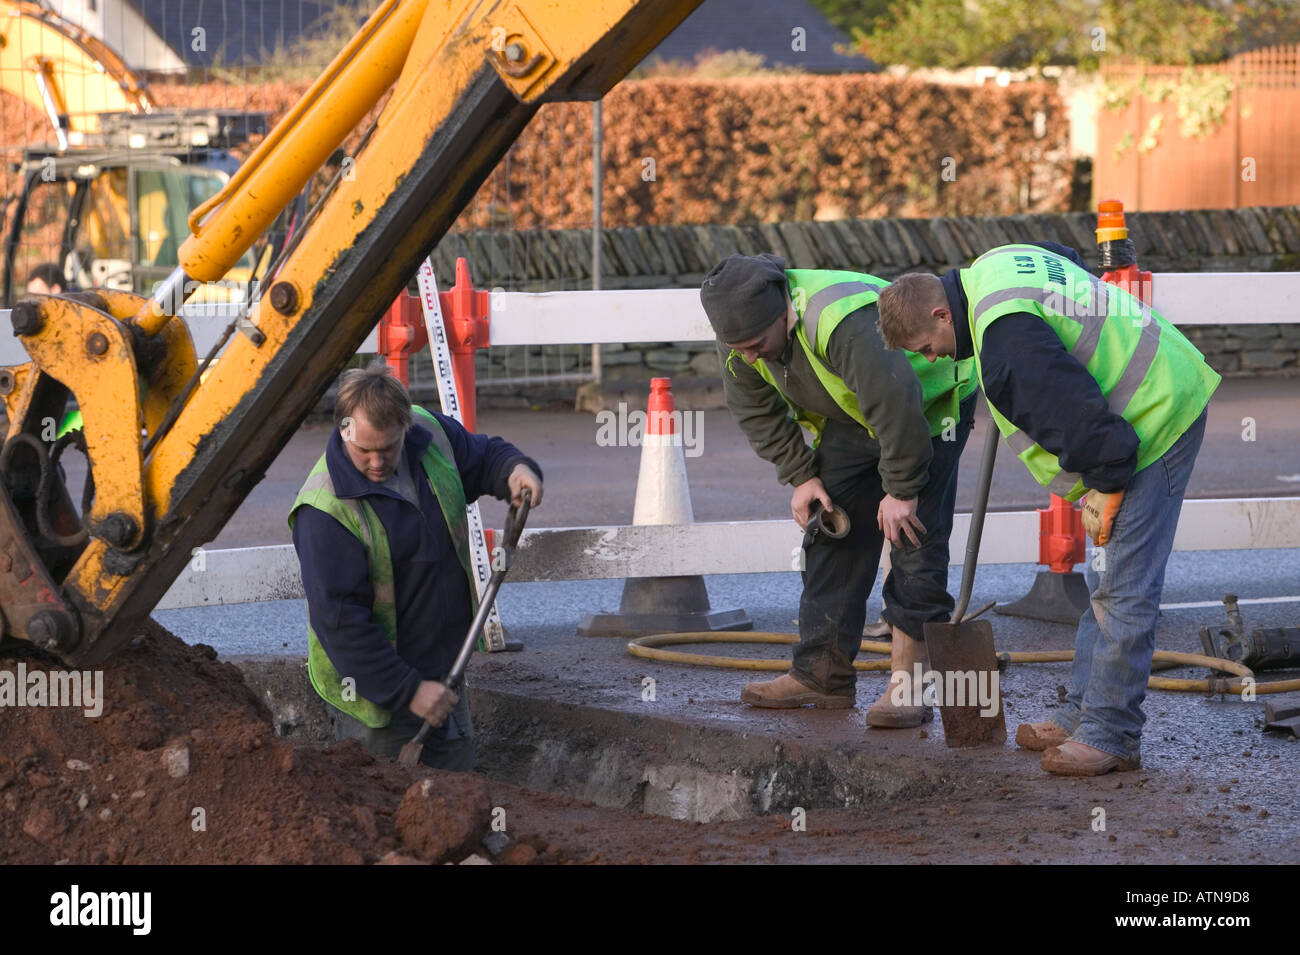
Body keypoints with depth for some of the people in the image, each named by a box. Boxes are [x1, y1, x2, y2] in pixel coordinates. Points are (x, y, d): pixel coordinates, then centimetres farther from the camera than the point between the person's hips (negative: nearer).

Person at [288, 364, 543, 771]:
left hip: (443, 673, 7)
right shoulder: (324, 509, -26)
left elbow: (483, 455, 16)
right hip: (375, 689, -7)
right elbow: (339, 620, -25)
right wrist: (408, 691, -24)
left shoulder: (431, 433, -7)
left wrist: (515, 469, -10)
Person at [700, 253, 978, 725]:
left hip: (929, 403, -7)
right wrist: (801, 476, -5)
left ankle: (908, 682, -13)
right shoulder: (743, 333, -16)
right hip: (850, 417, 7)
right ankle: (823, 675, 8)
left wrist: (901, 489, -30)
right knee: (832, 535, 3)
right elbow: (758, 413, 1)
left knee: (912, 538, -14)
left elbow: (896, 404, -39)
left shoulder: (844, 320, -43)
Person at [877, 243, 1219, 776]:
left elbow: (1078, 414, -26)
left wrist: (1106, 491, -14)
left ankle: (1111, 736, -3)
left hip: (1153, 425, -11)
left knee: (1123, 589, -8)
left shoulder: (1005, 339, -26)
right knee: (1106, 582, 15)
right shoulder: (993, 267, 6)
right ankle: (1083, 715, 22)